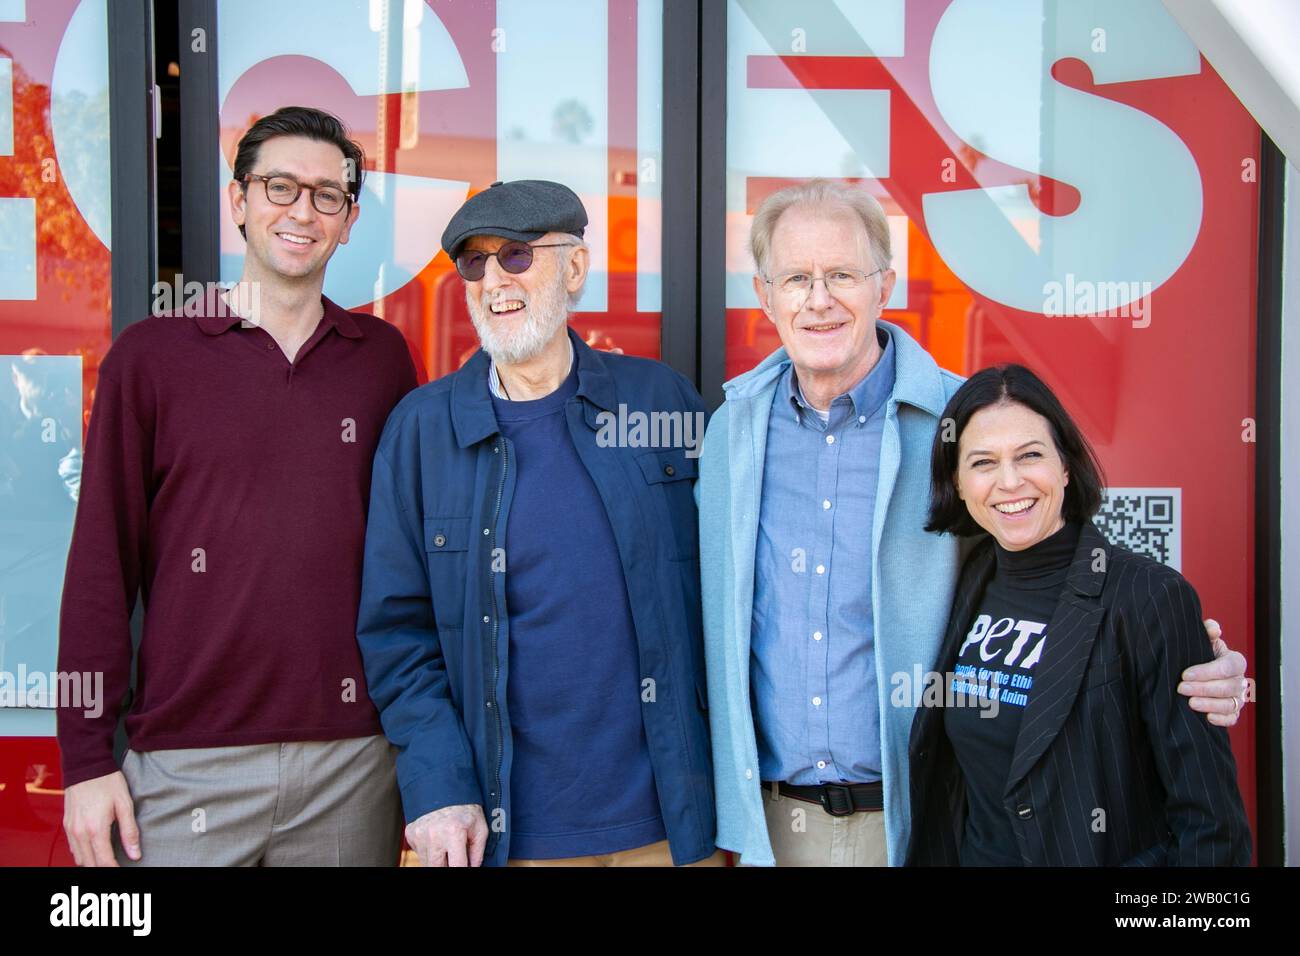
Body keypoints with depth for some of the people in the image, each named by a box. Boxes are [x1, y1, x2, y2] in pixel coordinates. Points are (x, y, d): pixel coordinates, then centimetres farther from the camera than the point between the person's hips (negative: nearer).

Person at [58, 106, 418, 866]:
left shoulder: (383, 357, 5)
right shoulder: (151, 355, 0)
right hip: (188, 766, -1)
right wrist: (87, 757, -3)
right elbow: (101, 563, 0)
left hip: (354, 758, 2)